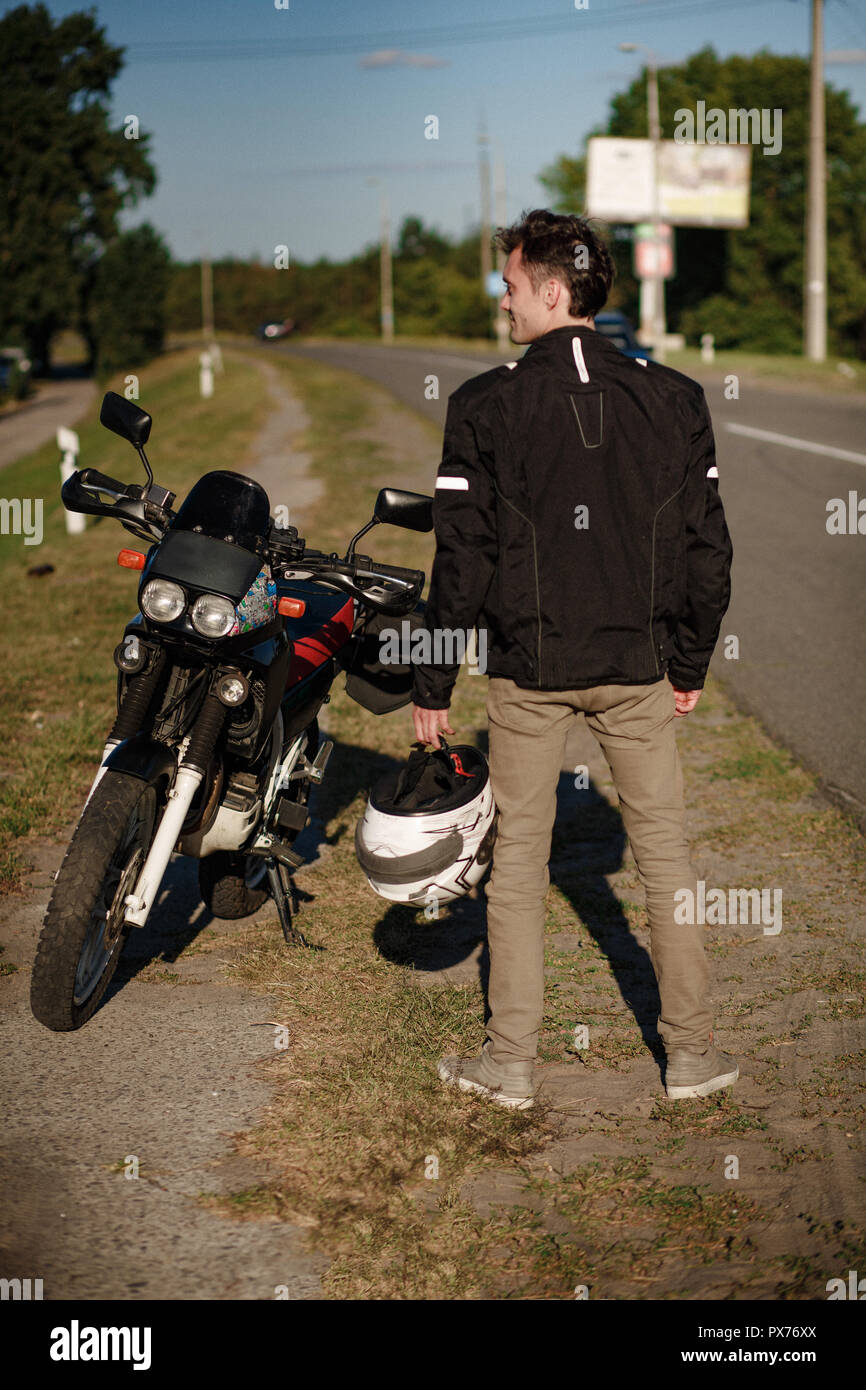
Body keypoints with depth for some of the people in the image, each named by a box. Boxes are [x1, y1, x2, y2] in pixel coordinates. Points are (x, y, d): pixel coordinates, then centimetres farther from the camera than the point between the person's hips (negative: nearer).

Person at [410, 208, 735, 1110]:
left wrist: (432, 686, 0)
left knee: (518, 856, 9)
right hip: (638, 664, 2)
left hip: (529, 667, -2)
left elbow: (463, 557, -8)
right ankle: (691, 1053, 16)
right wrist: (692, 662, 13)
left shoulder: (485, 407, -9)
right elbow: (707, 545, 2)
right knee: (663, 850, 11)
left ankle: (510, 1061, 15)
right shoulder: (672, 399, -1)